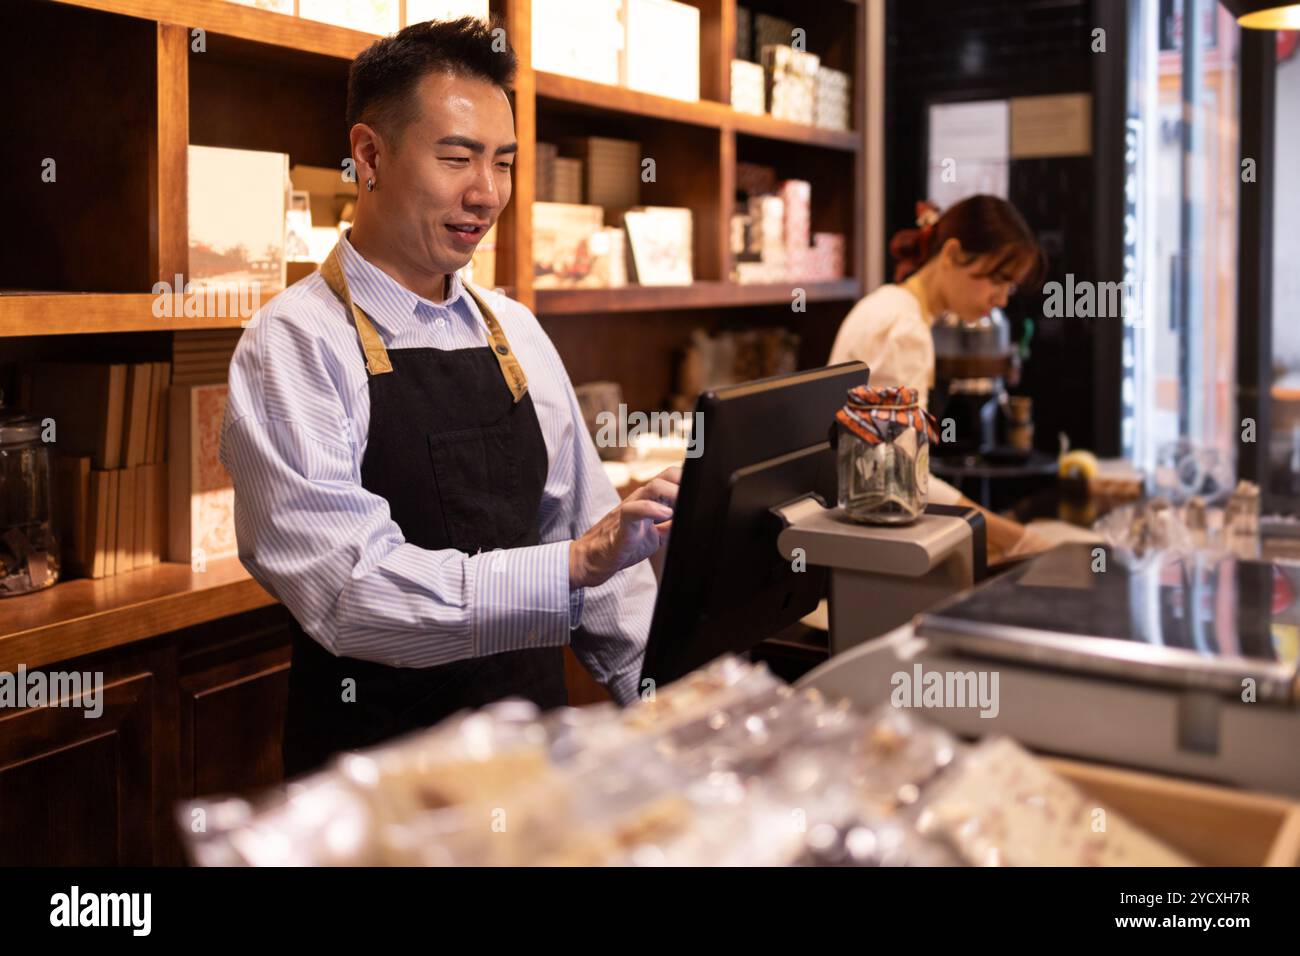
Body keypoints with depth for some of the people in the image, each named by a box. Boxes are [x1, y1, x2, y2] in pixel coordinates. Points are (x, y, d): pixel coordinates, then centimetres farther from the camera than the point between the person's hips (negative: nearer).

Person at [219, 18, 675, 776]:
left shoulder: (516, 332, 8)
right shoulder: (294, 346, -11)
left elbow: (587, 531, 11)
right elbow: (348, 590, -22)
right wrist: (579, 563, -32)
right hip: (378, 767, -4)